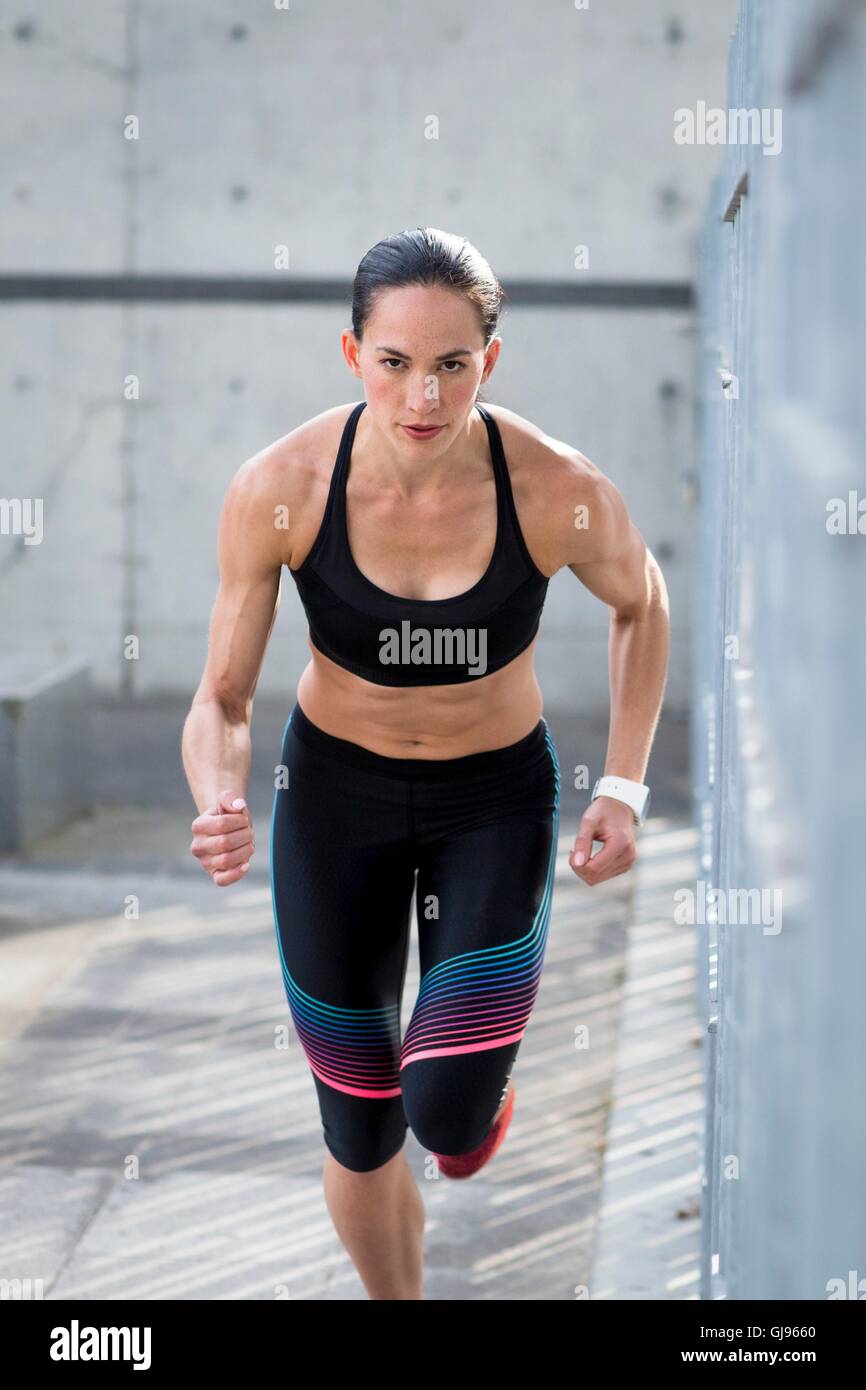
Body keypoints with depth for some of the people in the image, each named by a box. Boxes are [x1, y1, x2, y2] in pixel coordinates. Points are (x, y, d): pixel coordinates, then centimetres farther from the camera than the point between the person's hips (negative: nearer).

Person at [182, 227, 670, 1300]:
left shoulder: (562, 495, -25)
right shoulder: (278, 490, -25)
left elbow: (641, 602, -1)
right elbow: (221, 701, -14)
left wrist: (623, 787, -5)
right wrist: (219, 807, -35)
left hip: (496, 804, -1)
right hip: (335, 795, 1)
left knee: (448, 1123, -14)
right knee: (361, 1138, 11)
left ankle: (478, 1090, 26)